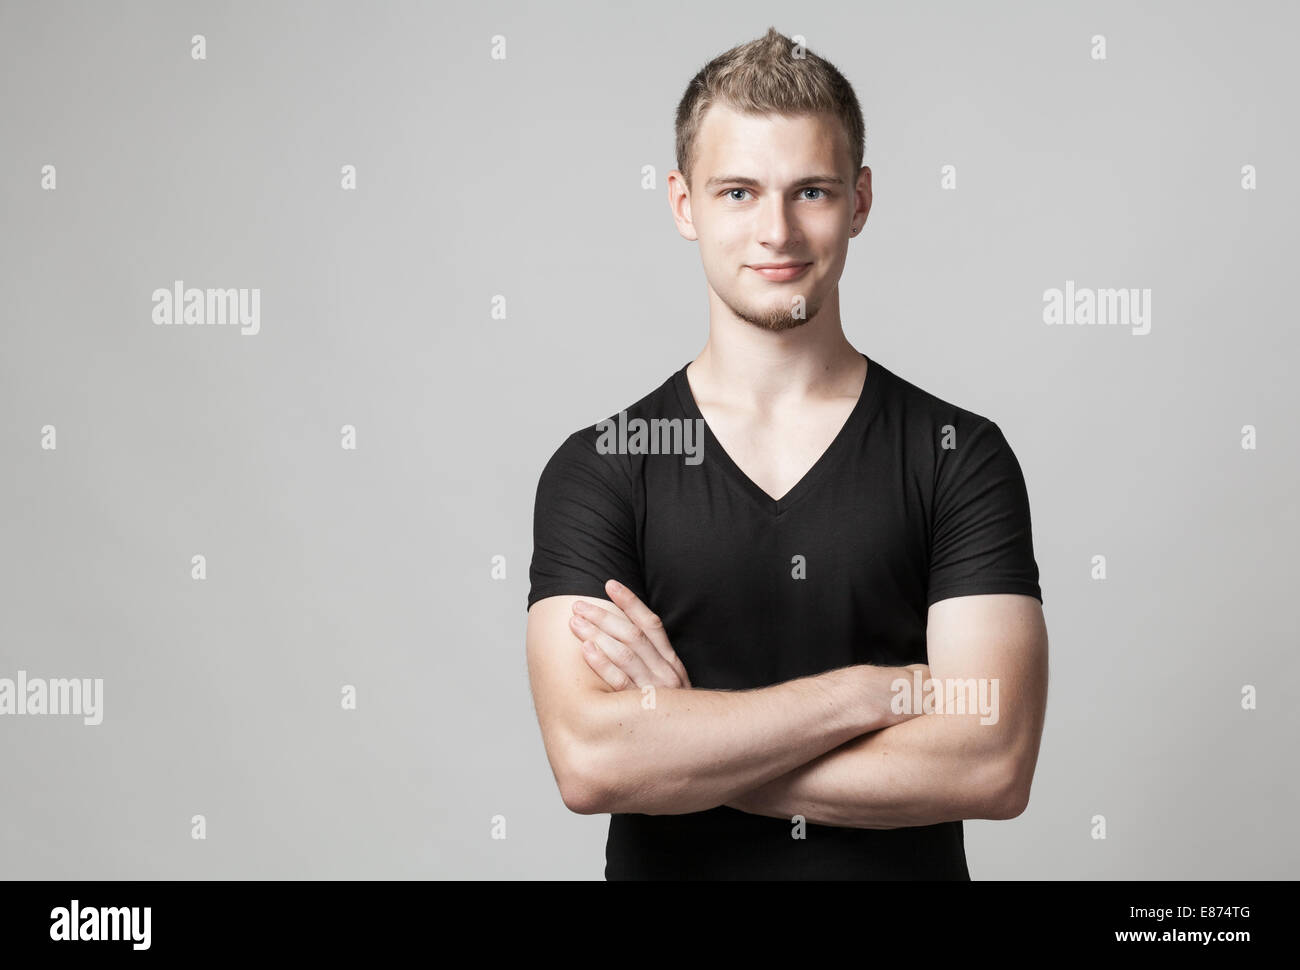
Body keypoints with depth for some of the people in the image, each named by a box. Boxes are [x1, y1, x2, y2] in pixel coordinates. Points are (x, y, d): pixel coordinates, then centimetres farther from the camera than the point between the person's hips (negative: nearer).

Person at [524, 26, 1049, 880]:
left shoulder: (960, 455, -9)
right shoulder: (597, 468, -9)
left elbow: (992, 764, -19)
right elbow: (589, 762, -21)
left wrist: (680, 739, -20)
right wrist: (870, 690, -19)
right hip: (666, 869, 0)